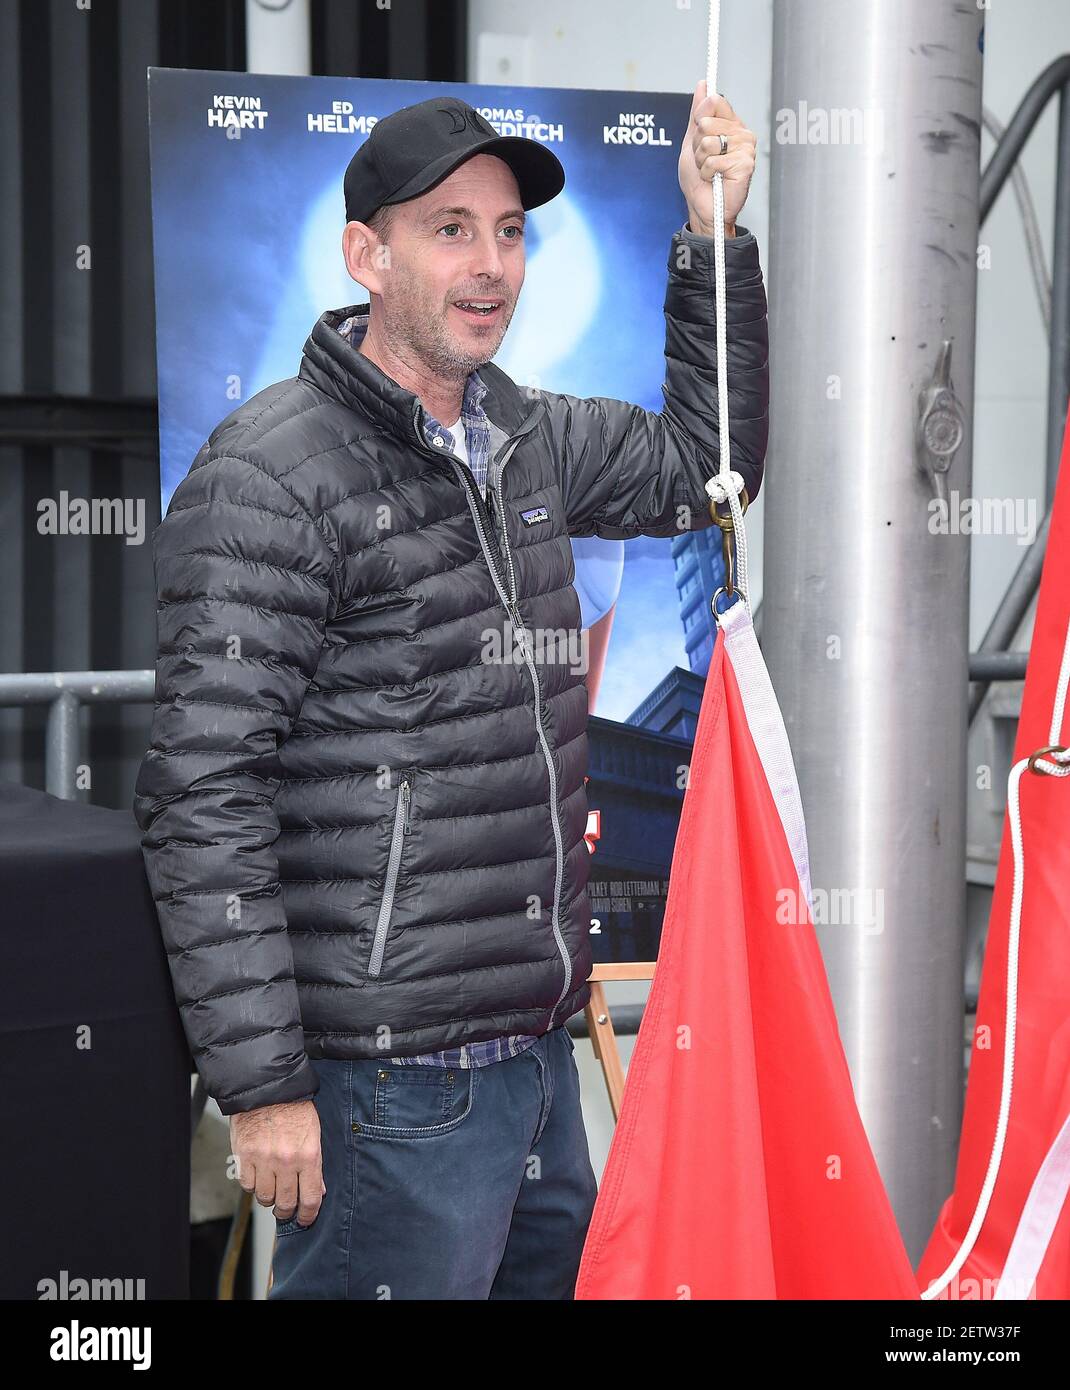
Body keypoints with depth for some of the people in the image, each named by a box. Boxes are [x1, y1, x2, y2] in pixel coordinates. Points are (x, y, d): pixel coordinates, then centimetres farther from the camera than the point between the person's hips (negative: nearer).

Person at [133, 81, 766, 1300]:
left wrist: (716, 236, 18)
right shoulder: (271, 475, -13)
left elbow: (700, 466, 29)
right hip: (394, 1085, -8)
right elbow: (201, 800, -17)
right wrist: (261, 1086, -19)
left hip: (534, 1053, 8)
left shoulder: (522, 435, 11)